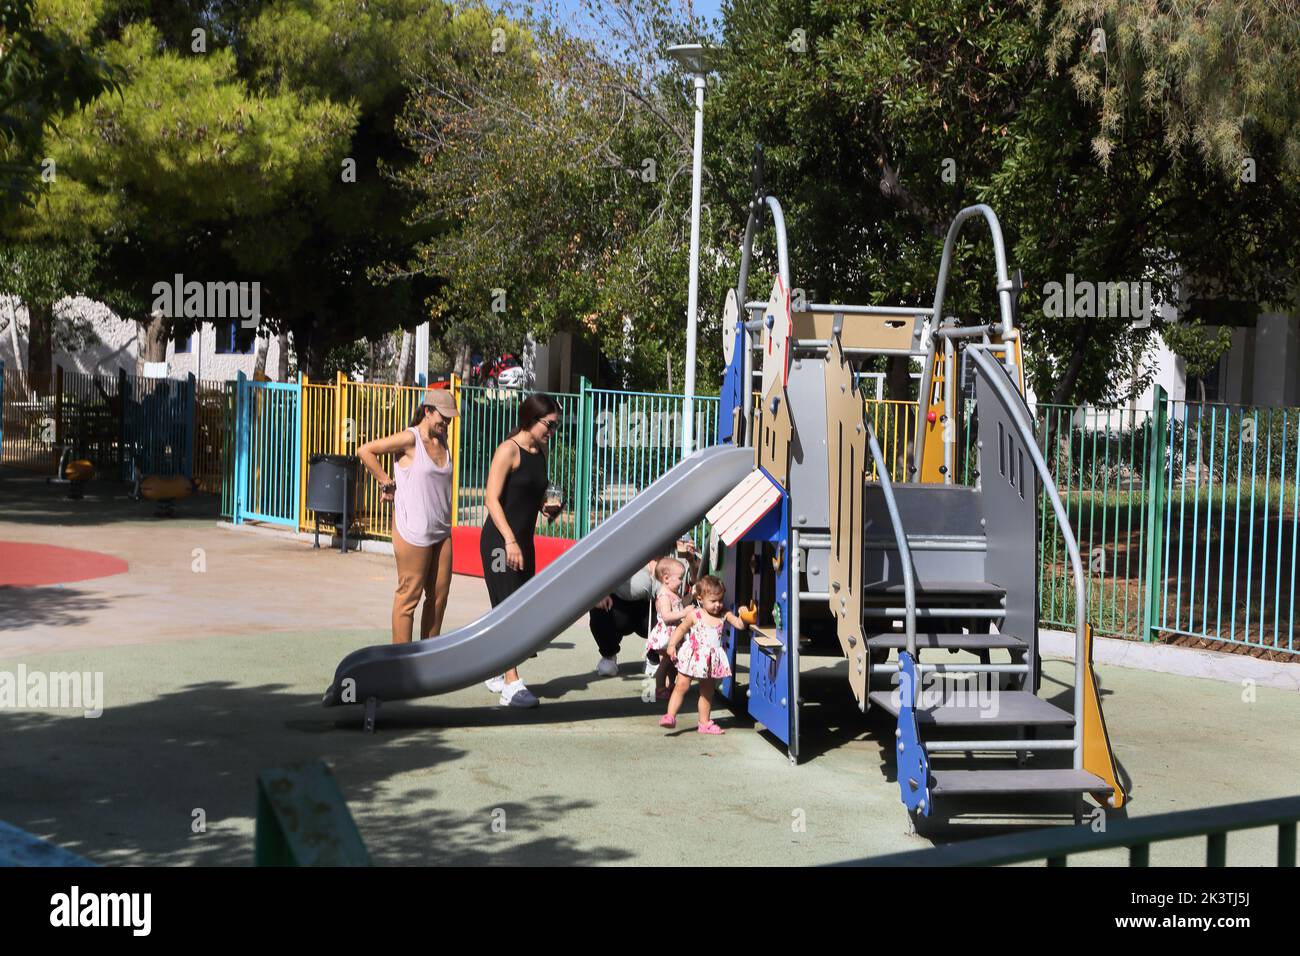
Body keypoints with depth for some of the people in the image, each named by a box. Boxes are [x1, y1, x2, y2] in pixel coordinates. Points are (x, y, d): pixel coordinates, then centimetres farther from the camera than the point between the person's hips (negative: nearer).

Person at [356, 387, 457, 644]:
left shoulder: (441, 439, 12)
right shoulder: (410, 439, -11)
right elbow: (365, 451, -13)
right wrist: (387, 484, -9)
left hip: (442, 531, 7)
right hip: (413, 532, -7)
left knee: (439, 594, 9)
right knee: (409, 595, -2)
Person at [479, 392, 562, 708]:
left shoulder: (540, 451, 12)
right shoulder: (509, 450, -12)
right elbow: (492, 498, -17)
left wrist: (547, 508, 4)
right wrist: (509, 541, -24)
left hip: (524, 540, 8)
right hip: (501, 540, -8)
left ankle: (497, 674, 25)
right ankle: (511, 685, -12)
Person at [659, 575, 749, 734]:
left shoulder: (724, 615, -1)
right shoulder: (694, 615, -10)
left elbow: (739, 625, 0)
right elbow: (681, 629, -3)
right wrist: (672, 645, -12)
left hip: (711, 660, 4)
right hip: (692, 656, -4)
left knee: (707, 691, 14)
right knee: (682, 685, -8)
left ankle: (704, 723, 23)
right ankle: (670, 716, -6)